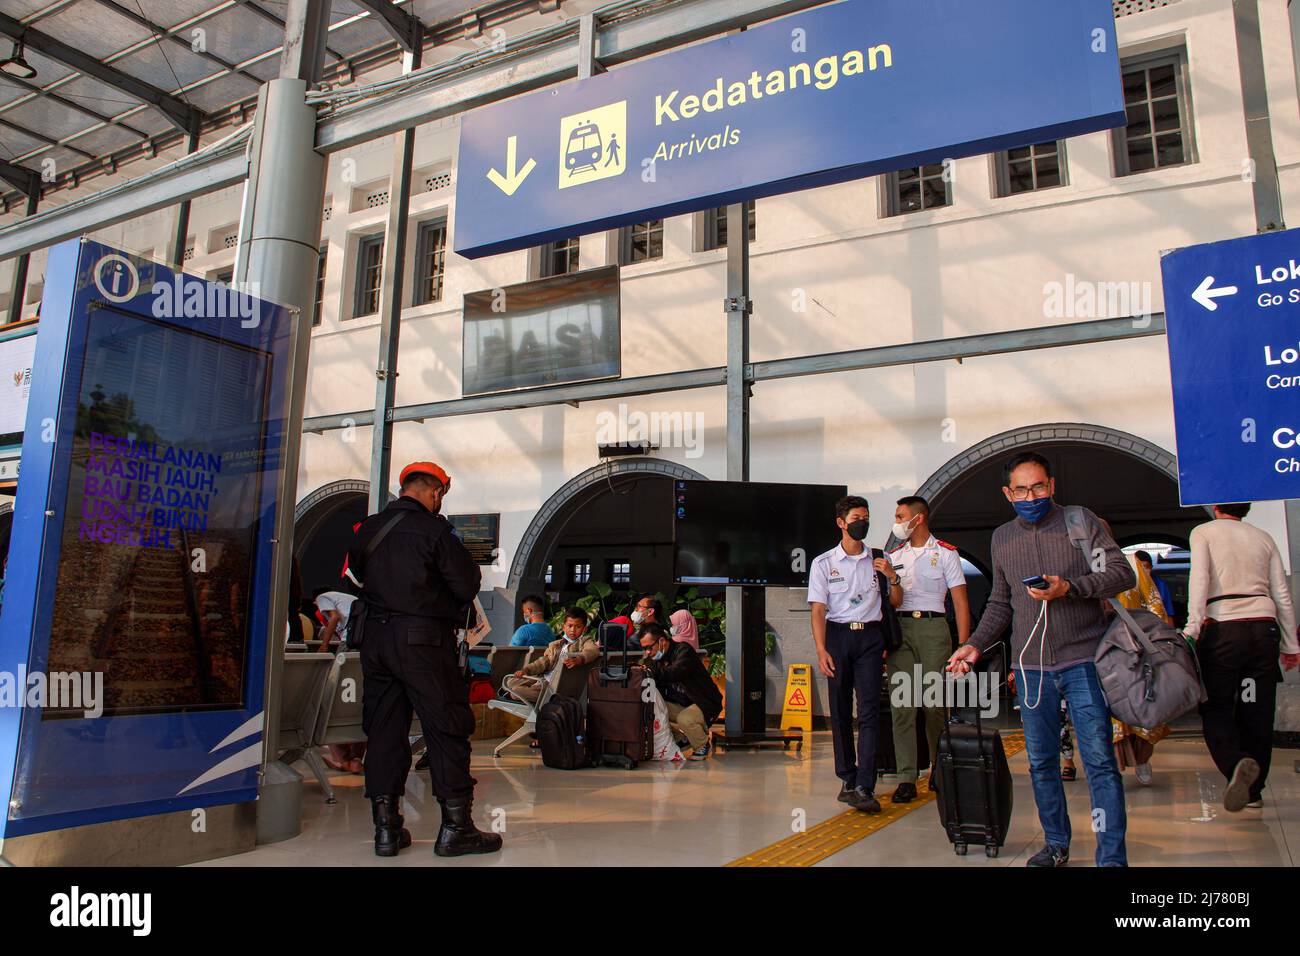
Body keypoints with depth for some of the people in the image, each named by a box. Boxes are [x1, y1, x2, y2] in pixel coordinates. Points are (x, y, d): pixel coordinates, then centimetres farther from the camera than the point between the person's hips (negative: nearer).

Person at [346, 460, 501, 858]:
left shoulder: (367, 529, 8)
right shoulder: (434, 529, -9)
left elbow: (358, 576, 18)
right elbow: (467, 585, -9)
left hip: (375, 635, 6)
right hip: (423, 639, -6)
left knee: (384, 729, 11)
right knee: (447, 727, 1)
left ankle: (386, 828, 15)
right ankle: (455, 827, 3)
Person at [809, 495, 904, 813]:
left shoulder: (879, 560, 10)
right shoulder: (823, 563, 3)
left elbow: (896, 602, 16)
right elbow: (818, 610, -2)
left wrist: (892, 578, -4)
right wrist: (821, 650, -12)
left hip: (870, 635, 0)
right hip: (838, 635, 0)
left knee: (869, 710, -9)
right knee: (840, 710, 6)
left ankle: (865, 787, -11)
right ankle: (847, 778, 19)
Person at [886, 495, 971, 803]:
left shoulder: (945, 553, 5)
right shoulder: (894, 555, 16)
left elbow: (960, 601, 1)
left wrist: (964, 646, -8)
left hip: (932, 627, -3)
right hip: (899, 629, 3)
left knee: (936, 703, -2)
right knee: (901, 705, -3)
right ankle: (906, 779, -1)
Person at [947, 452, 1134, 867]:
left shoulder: (1081, 521, 1)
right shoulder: (1001, 538, 12)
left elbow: (1121, 573, -5)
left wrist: (1069, 588, -19)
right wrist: (975, 645, 8)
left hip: (1082, 661, -4)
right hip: (1031, 667, 4)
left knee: (1099, 760, -4)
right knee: (1040, 763, 11)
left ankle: (1112, 857, 5)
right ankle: (1056, 844, 26)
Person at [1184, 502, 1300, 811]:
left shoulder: (1203, 532, 4)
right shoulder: (1263, 537, 16)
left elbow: (1199, 580, -10)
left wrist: (1192, 629, -14)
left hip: (1223, 628, -4)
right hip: (1264, 626, 4)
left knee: (1215, 707, 2)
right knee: (1257, 711, 11)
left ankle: (1237, 764, -24)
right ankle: (1253, 790, 15)